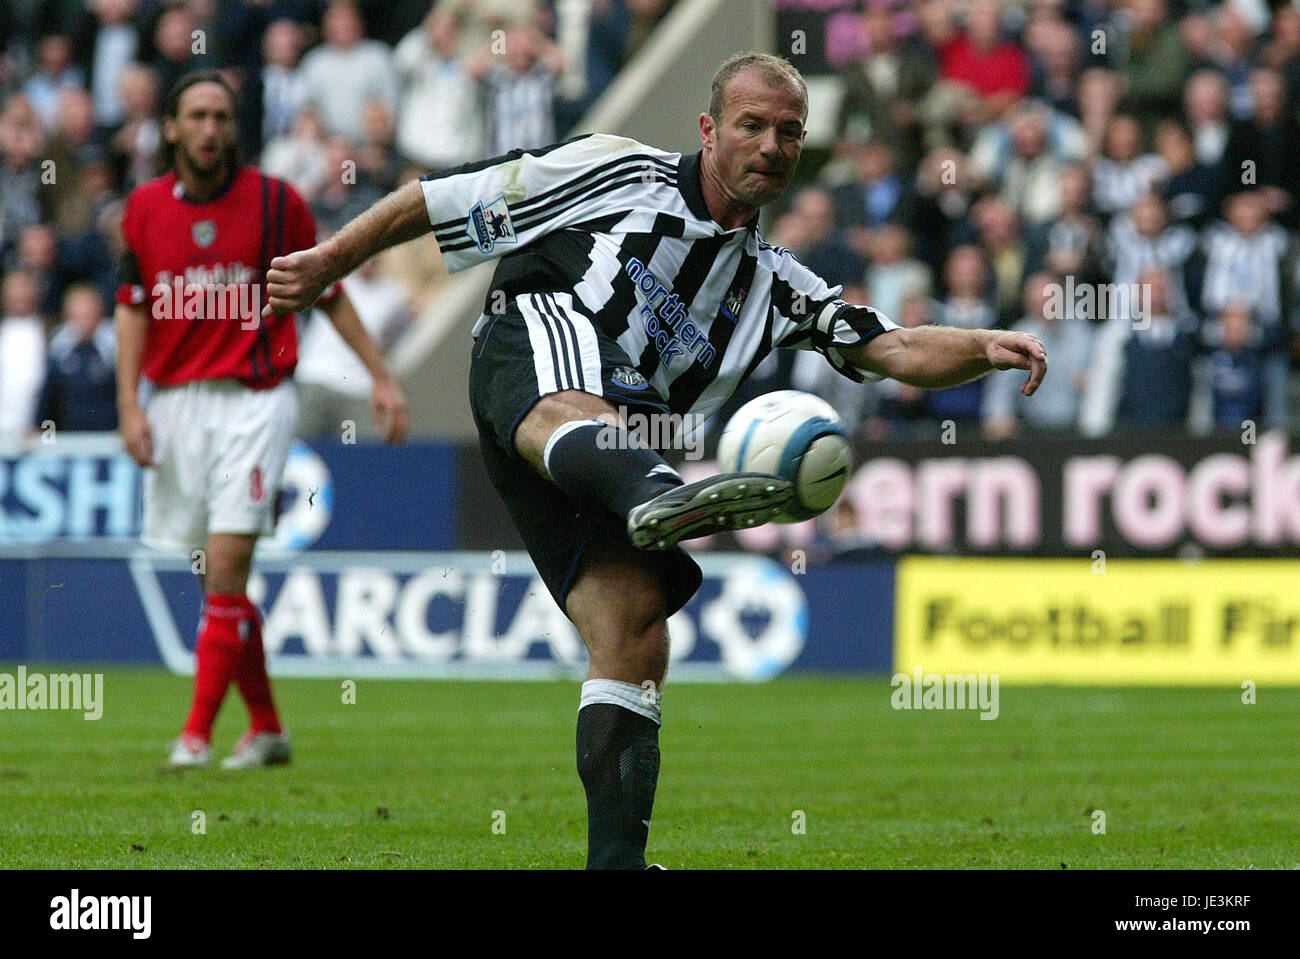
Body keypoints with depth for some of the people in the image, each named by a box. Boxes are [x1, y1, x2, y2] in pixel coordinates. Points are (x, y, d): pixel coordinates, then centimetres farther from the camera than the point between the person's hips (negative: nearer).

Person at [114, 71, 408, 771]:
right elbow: (132, 308, 8)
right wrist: (129, 403, -3)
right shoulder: (145, 207, 5)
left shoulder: (275, 201, -1)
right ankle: (266, 727, 20)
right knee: (220, 576, 7)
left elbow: (328, 293, 7)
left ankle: (197, 733, -14)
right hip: (176, 403, 3)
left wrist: (381, 377, 6)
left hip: (256, 399, -3)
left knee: (227, 567, -13)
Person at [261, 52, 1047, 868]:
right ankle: (657, 495, -76)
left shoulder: (774, 285, 27)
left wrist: (984, 349, -3)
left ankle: (618, 862, -11)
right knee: (575, 415, -41)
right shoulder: (622, 173, 14)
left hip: (607, 464, 6)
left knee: (635, 639, -10)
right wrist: (331, 261, 17)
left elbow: (895, 349, 17)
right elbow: (446, 198, 18)